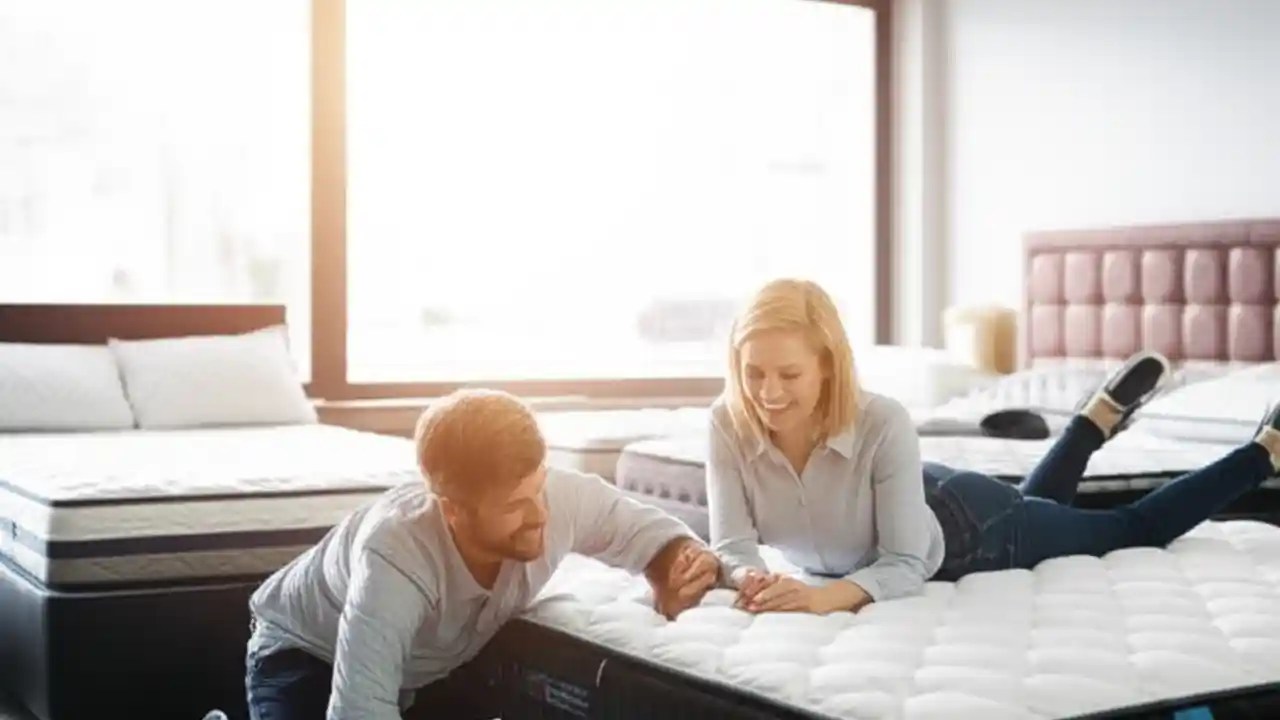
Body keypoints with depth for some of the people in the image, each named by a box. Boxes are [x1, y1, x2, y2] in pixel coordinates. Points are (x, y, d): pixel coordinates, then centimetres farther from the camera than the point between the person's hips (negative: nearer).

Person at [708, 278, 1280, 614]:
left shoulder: (882, 423, -41)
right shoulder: (728, 422, -30)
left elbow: (906, 565, -36)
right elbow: (734, 541, -26)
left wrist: (827, 596, -54)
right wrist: (751, 576, -49)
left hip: (962, 525, -5)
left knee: (1135, 530, 18)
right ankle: (1102, 416, 50)